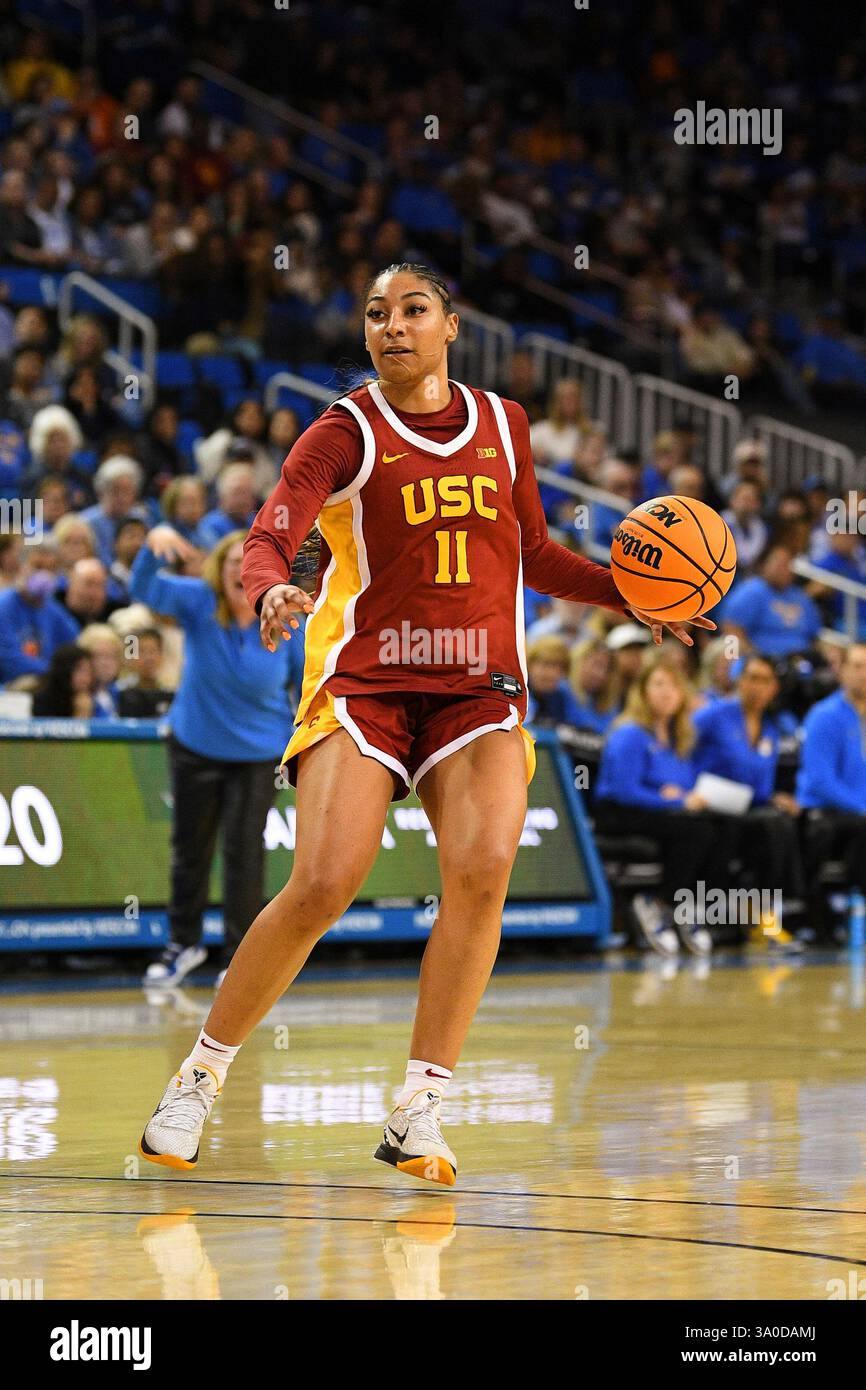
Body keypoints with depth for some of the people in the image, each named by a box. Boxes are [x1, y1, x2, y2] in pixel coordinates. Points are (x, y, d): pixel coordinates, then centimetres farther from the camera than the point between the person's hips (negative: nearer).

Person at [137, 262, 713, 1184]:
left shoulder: (501, 424, 12)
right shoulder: (346, 433, -1)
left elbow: (533, 555, 24)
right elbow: (269, 536, -15)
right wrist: (272, 591, -37)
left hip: (479, 686, 3)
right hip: (364, 680, -3)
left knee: (482, 870, -20)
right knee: (323, 886, -17)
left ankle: (418, 1111, -14)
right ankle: (199, 1079, 1)